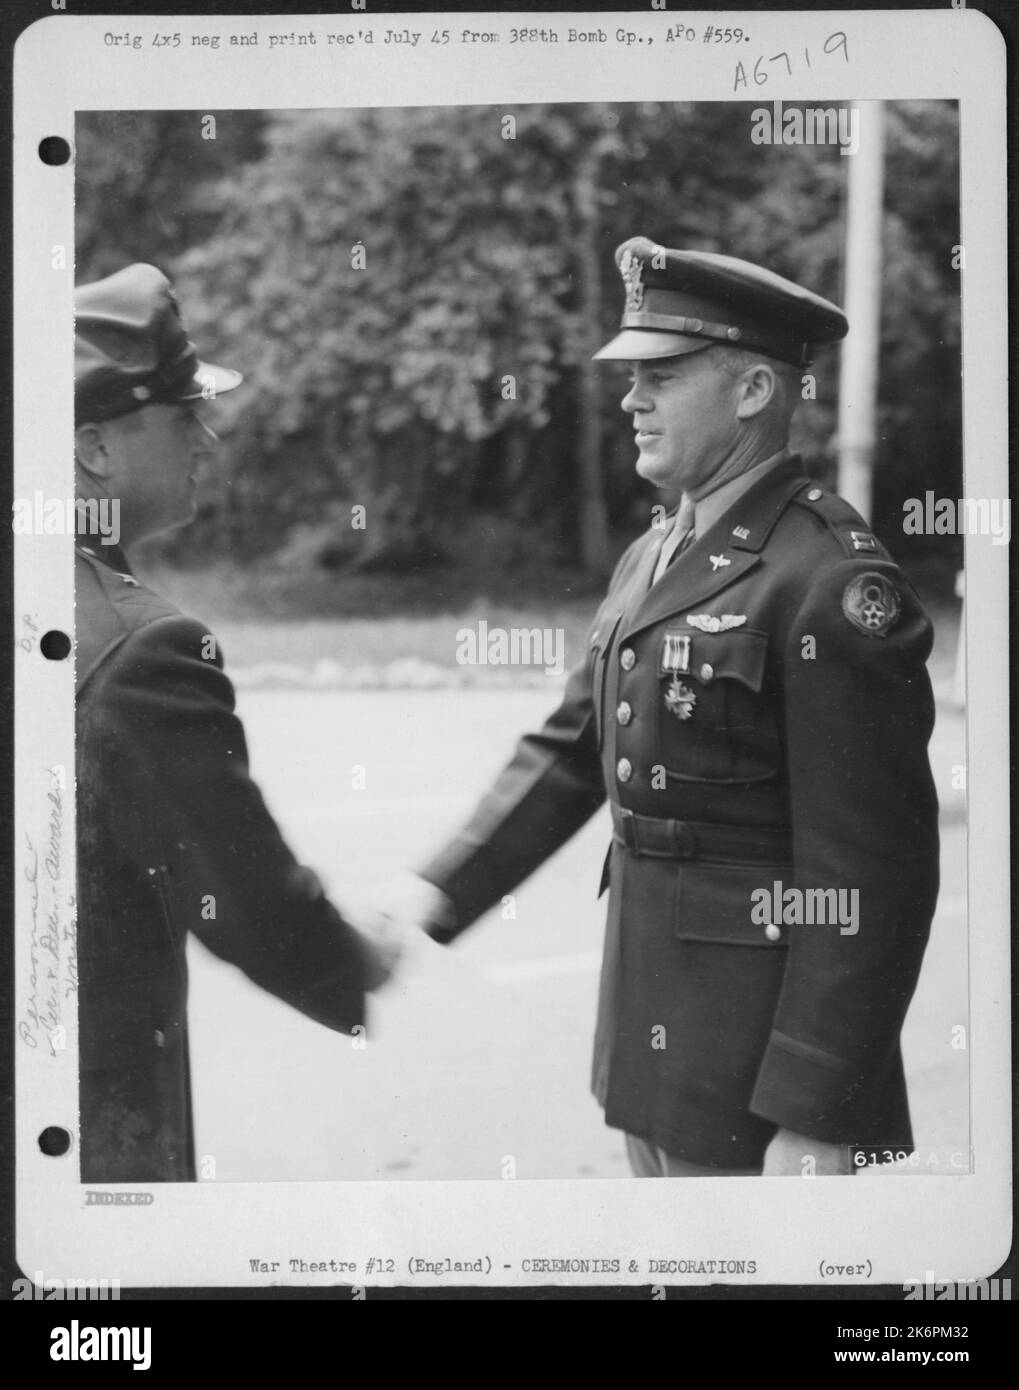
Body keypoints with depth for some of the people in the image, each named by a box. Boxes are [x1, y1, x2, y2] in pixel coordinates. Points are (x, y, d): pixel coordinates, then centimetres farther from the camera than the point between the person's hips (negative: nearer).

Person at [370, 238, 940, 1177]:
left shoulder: (834, 586, -19)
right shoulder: (656, 557, 10)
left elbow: (874, 870, -21)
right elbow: (571, 750, 14)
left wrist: (817, 1118, -22)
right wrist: (440, 891, -1)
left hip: (761, 1048, -9)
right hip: (659, 1018, 9)